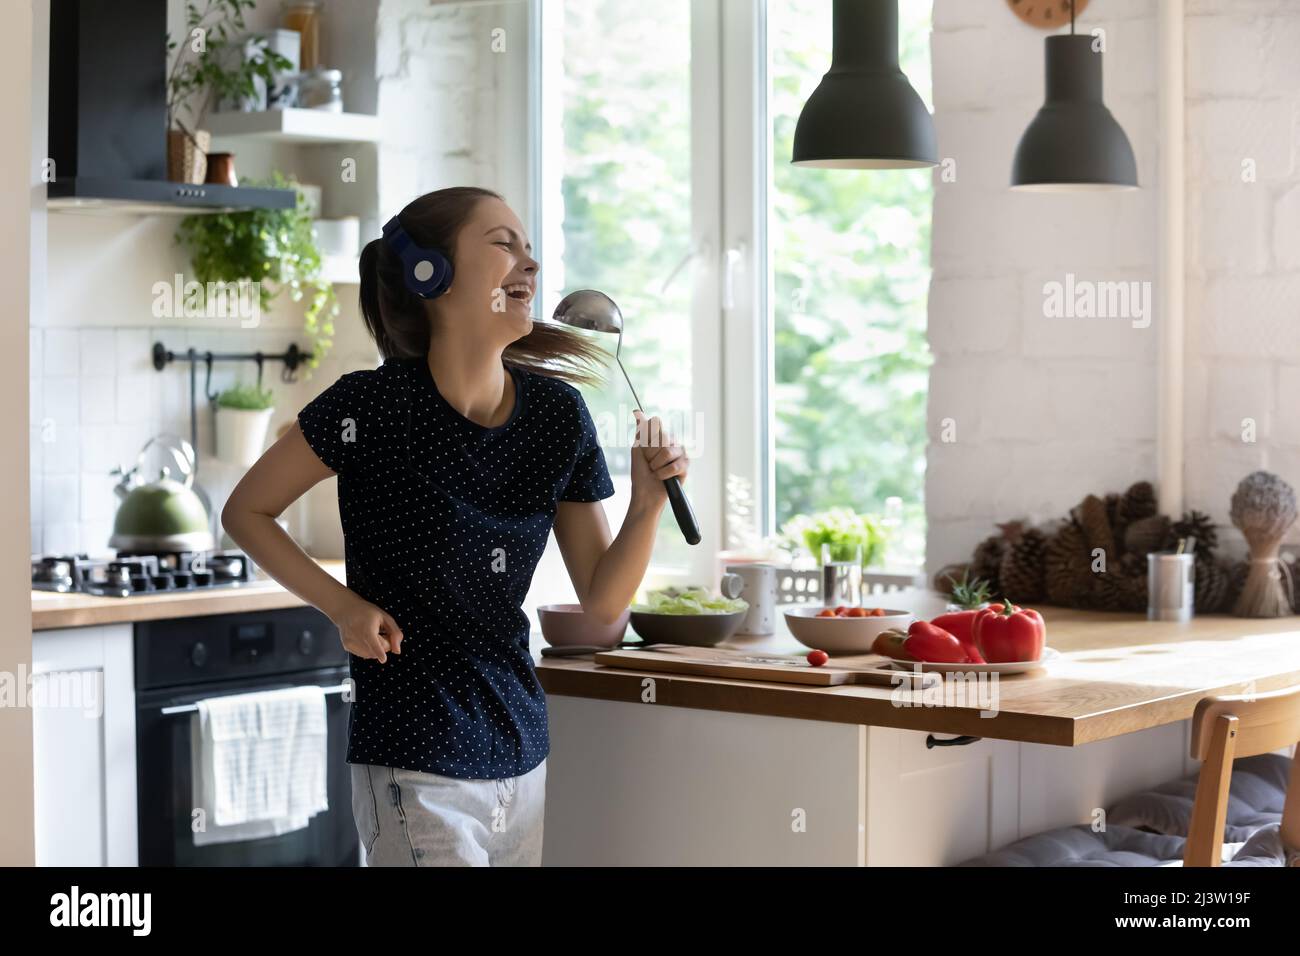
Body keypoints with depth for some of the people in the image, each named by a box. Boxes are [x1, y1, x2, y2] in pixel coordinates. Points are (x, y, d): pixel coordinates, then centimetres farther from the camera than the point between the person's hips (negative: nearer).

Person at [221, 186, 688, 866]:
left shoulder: (558, 415, -1)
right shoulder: (376, 407, -15)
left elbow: (602, 602, 3)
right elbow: (246, 511, -2)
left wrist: (647, 504, -12)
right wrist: (342, 606, -12)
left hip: (521, 752, 6)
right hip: (415, 764, -6)